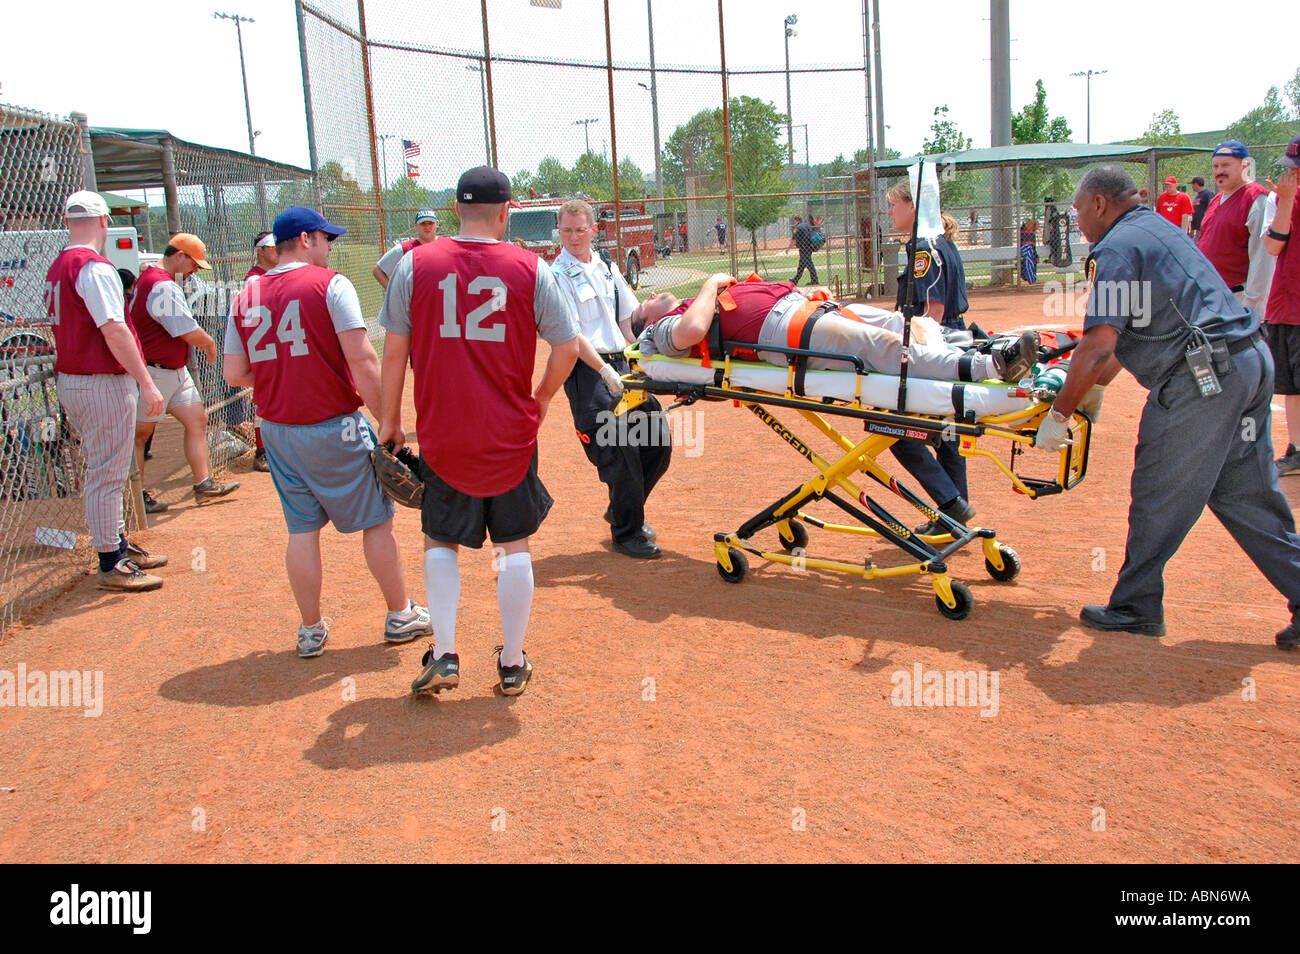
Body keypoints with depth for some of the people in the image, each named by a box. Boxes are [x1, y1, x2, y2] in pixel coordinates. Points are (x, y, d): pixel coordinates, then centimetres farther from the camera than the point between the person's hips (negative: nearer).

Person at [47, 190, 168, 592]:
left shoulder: (57, 268, 13)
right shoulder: (95, 268, -16)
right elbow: (114, 331, -23)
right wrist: (147, 383, -23)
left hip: (69, 379, 10)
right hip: (104, 384, -10)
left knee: (105, 471, 19)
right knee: (106, 475, -3)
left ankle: (119, 546, 30)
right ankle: (110, 565, 4)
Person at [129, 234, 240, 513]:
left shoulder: (149, 276, 14)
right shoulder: (164, 287, -21)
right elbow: (190, 333, -22)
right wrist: (210, 344, -3)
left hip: (175, 370, 11)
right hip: (154, 372, -11)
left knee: (197, 419, 8)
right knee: (141, 433, 0)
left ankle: (203, 484, 11)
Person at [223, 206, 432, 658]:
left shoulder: (244, 299, 6)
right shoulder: (330, 284, -10)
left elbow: (235, 374, 5)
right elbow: (362, 359, -17)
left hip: (277, 430, 5)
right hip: (335, 428, -5)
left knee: (302, 529, 13)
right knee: (377, 521, 9)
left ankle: (311, 630, 21)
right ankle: (400, 616, 20)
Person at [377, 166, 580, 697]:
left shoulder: (415, 265, -4)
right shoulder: (530, 269, -5)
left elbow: (394, 351, 0)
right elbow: (568, 346, -4)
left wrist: (390, 421, 10)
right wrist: (541, 400, 12)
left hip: (441, 435, 1)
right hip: (511, 435, 0)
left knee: (441, 542, 18)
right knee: (513, 547, 13)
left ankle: (443, 655, 9)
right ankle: (512, 664, 21)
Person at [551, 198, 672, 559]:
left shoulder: (606, 268, 16)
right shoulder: (558, 275, -5)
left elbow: (629, 317, 19)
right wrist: (606, 372, -20)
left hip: (622, 363, 7)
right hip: (587, 372, -7)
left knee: (658, 440, 5)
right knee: (620, 454, -8)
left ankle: (622, 509, 27)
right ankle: (626, 533, 10)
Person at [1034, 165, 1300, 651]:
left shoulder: (1117, 248, -8)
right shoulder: (1155, 228, 21)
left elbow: (1099, 346, -18)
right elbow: (1124, 339, 29)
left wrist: (1059, 414, -10)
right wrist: (1097, 382, 34)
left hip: (1203, 376, -9)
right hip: (1251, 359, 9)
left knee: (1158, 498, 2)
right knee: (1246, 496, 15)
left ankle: (1135, 608, 13)